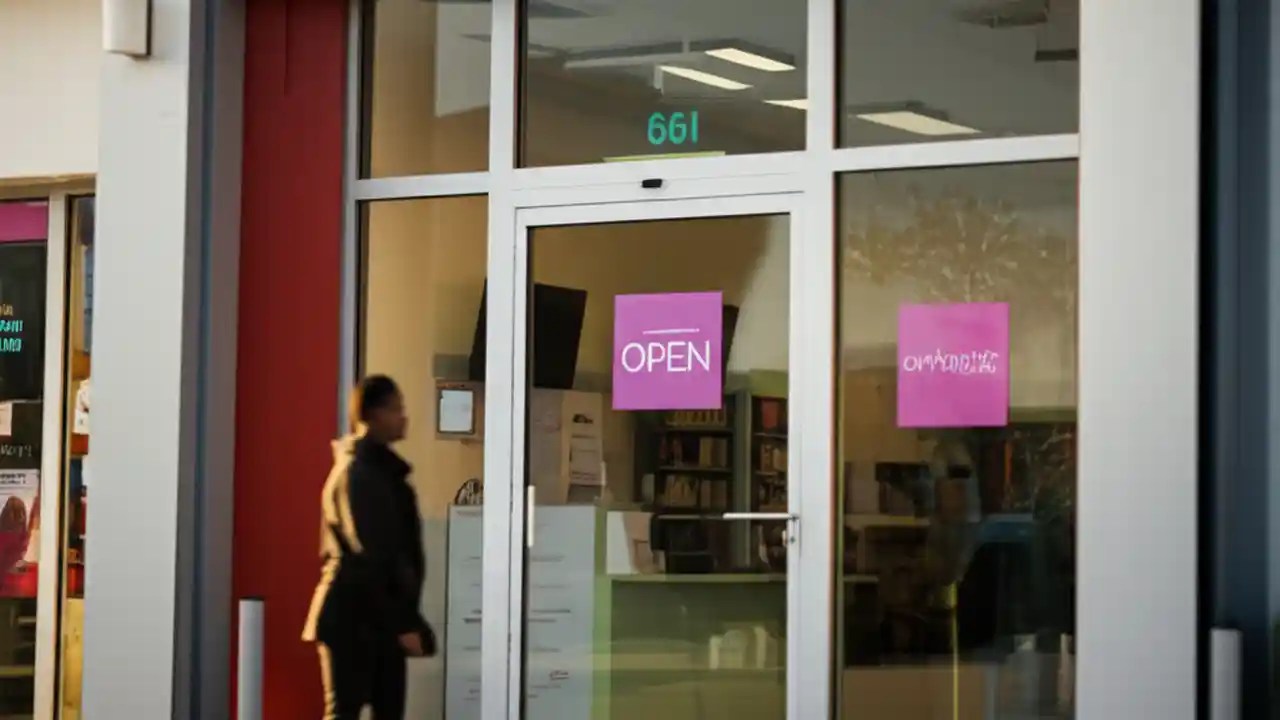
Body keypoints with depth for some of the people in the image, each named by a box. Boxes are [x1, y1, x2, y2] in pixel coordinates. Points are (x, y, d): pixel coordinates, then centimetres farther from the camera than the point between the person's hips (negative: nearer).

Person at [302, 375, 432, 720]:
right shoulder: (356, 472, -12)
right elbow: (368, 558, -17)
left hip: (381, 617, 9)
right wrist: (400, 623, -17)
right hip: (354, 616, -9)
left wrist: (403, 619, 13)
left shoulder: (382, 469, 16)